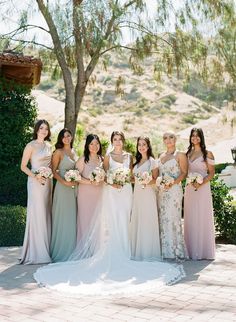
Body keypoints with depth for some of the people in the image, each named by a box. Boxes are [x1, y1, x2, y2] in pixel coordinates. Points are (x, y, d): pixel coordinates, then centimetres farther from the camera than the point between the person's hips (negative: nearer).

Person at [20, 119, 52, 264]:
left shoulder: (49, 146, 12)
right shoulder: (31, 146, -6)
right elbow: (23, 166, -7)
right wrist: (35, 176, -18)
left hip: (48, 182, 6)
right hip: (36, 182, -6)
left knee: (47, 213, 9)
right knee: (37, 213, -3)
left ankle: (46, 248, 19)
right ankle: (36, 252, 5)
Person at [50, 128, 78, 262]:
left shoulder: (74, 152, 15)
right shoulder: (59, 152, -4)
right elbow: (53, 171, -8)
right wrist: (65, 182, -17)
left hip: (74, 187, 6)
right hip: (63, 187, -6)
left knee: (72, 216, 9)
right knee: (63, 217, -2)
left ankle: (71, 249, 19)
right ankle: (61, 250, 7)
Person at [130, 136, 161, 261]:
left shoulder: (152, 161, -2)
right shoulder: (136, 161, 15)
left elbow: (156, 179, -4)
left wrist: (147, 182, -19)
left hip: (148, 193, -6)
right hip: (137, 193, 6)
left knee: (147, 221, -5)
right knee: (137, 221, 6)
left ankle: (148, 252, 3)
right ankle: (138, 251, 15)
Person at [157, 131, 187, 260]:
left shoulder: (180, 155, 0)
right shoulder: (161, 156, 18)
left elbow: (184, 172, -7)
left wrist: (173, 182, -19)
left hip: (174, 190, -6)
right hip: (161, 190, 6)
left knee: (173, 217, -8)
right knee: (163, 219, 5)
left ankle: (176, 250, -1)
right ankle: (165, 250, 12)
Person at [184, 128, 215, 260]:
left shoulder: (208, 154, -1)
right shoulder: (187, 154, 13)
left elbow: (212, 173, -3)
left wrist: (201, 183, -17)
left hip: (203, 188, -4)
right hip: (189, 188, 5)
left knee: (202, 217, -2)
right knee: (190, 218, 6)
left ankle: (203, 251, 8)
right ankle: (192, 250, 15)